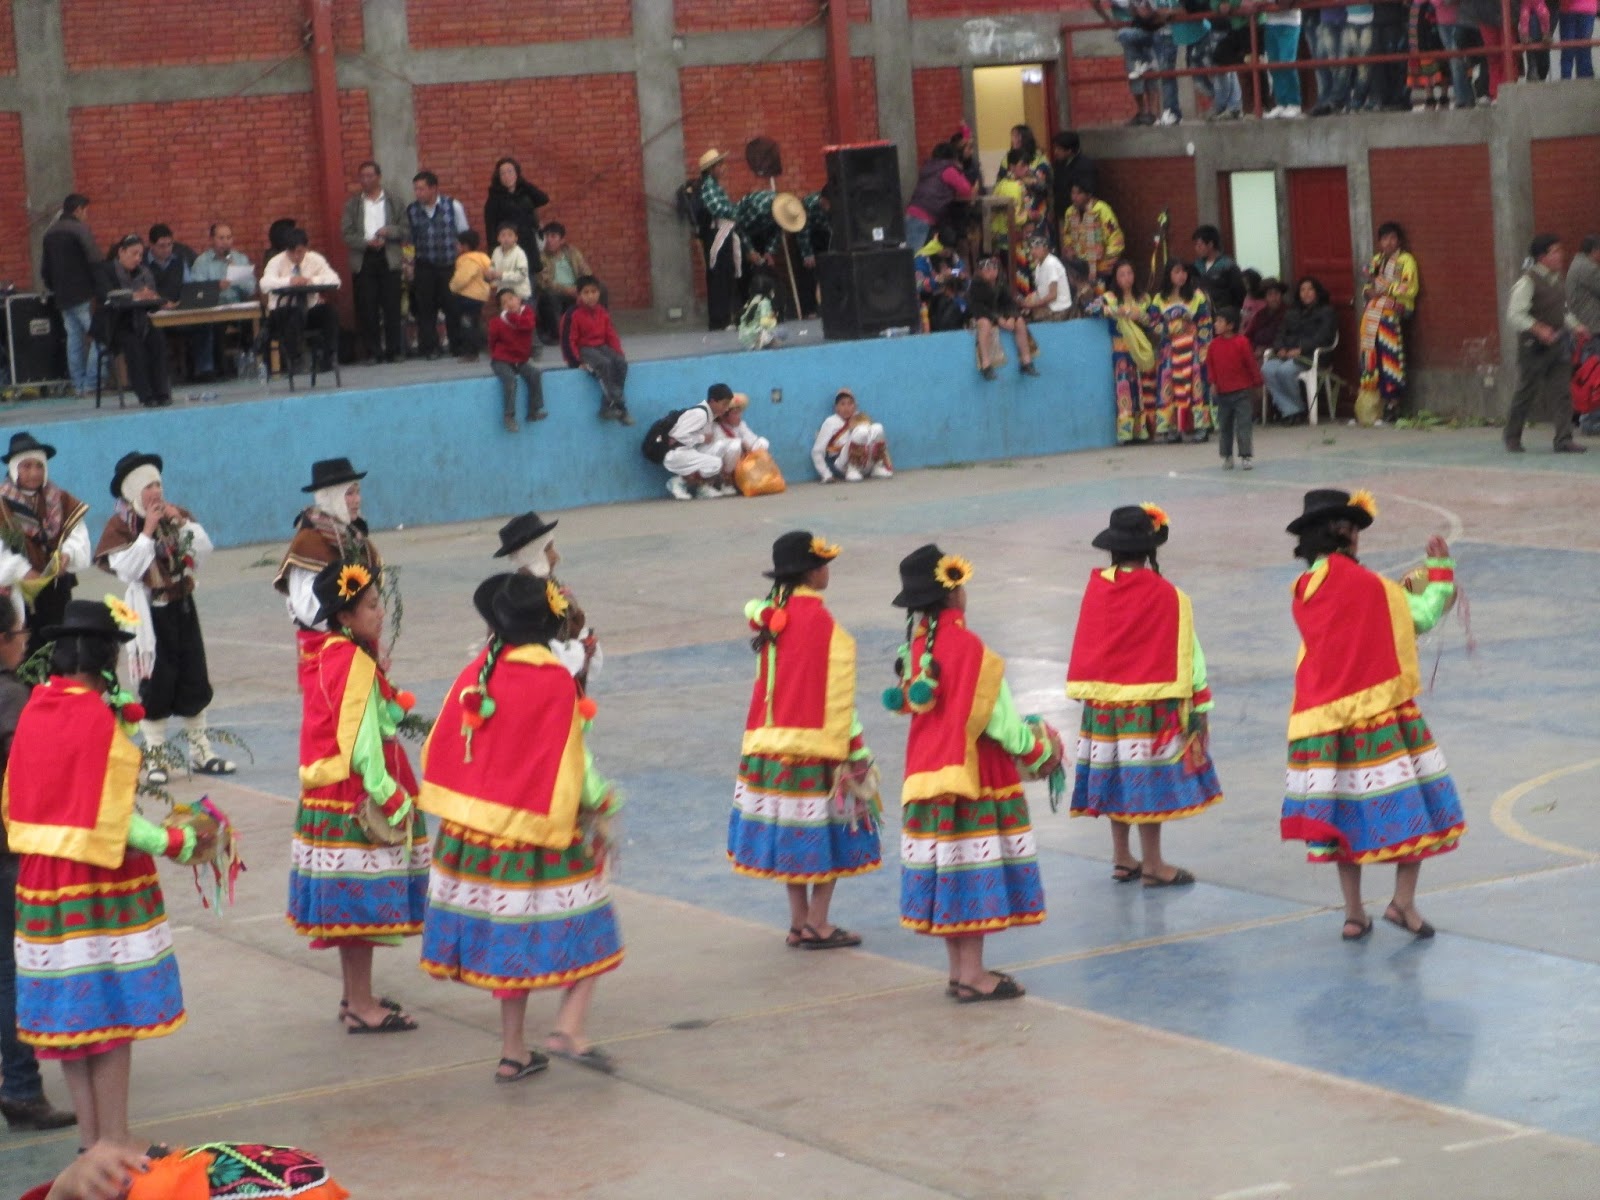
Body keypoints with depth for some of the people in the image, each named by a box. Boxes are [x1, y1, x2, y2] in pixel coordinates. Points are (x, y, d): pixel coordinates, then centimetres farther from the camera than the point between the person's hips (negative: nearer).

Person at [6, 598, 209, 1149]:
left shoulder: (36, 706, 2)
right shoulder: (100, 716, -17)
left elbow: (15, 798, 9)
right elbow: (114, 819, -18)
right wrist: (178, 843, -13)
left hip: (42, 873, 7)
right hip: (100, 876, -6)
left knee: (69, 1004, 12)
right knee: (113, 1002, 3)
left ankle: (89, 1133, 19)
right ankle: (114, 1136, 7)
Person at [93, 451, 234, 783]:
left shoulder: (176, 515, 7)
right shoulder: (120, 525, -8)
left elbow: (204, 550, 0)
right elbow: (126, 569, -20)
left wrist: (181, 523, -11)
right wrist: (148, 531, -21)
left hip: (183, 606, 5)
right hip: (151, 613, -5)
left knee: (194, 680, 9)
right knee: (156, 683, -4)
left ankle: (199, 750, 19)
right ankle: (154, 757, 4)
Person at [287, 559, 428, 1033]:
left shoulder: (323, 653, 10)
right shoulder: (355, 662, -18)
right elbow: (360, 740, -20)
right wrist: (390, 797, -18)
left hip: (329, 797, 10)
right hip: (356, 800, -10)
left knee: (349, 904, 17)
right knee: (362, 900, -3)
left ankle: (355, 997, 26)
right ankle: (362, 1007, 2)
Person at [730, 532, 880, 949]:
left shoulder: (773, 615, 3)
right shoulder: (822, 623, -16)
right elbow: (838, 695, -15)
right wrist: (852, 749, -9)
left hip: (772, 742, 7)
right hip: (815, 743, -7)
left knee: (791, 832, 14)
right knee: (828, 832, 4)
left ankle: (799, 921, 19)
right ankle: (817, 925, 5)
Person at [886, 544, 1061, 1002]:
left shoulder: (916, 645, 5)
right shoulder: (969, 648, -18)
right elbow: (998, 718, -15)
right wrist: (1039, 749, 3)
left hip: (928, 774, 8)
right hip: (973, 777, -8)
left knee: (947, 871, 13)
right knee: (975, 871, -2)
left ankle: (960, 970, 20)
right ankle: (972, 976, 0)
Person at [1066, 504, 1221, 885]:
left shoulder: (1096, 588, -3)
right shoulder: (1166, 596, -14)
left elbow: (1085, 647, 6)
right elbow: (1186, 654, -10)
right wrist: (1199, 706, -2)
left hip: (1103, 703, 5)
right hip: (1150, 704, -5)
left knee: (1116, 777, 14)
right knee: (1149, 779, 1)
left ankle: (1122, 858, 23)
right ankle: (1152, 864, 6)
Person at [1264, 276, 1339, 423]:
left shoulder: (1326, 312, 10)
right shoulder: (1292, 313, 29)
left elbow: (1323, 337, -5)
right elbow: (1281, 334, 20)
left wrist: (1300, 350, -17)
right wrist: (1280, 348, -4)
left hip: (1310, 355, -5)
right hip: (1287, 354, 5)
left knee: (1286, 370, -36)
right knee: (1267, 369, -28)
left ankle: (1298, 408, -16)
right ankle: (1290, 410, -29)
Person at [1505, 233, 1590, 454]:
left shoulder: (1556, 279, 13)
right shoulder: (1527, 282, -14)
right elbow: (1515, 315, -20)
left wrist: (1575, 326, 11)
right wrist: (1539, 329, -29)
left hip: (1558, 344, 7)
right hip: (1534, 346, -7)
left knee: (1562, 393, -2)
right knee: (1526, 393, 4)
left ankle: (1563, 440, -3)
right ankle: (1512, 438, 20)